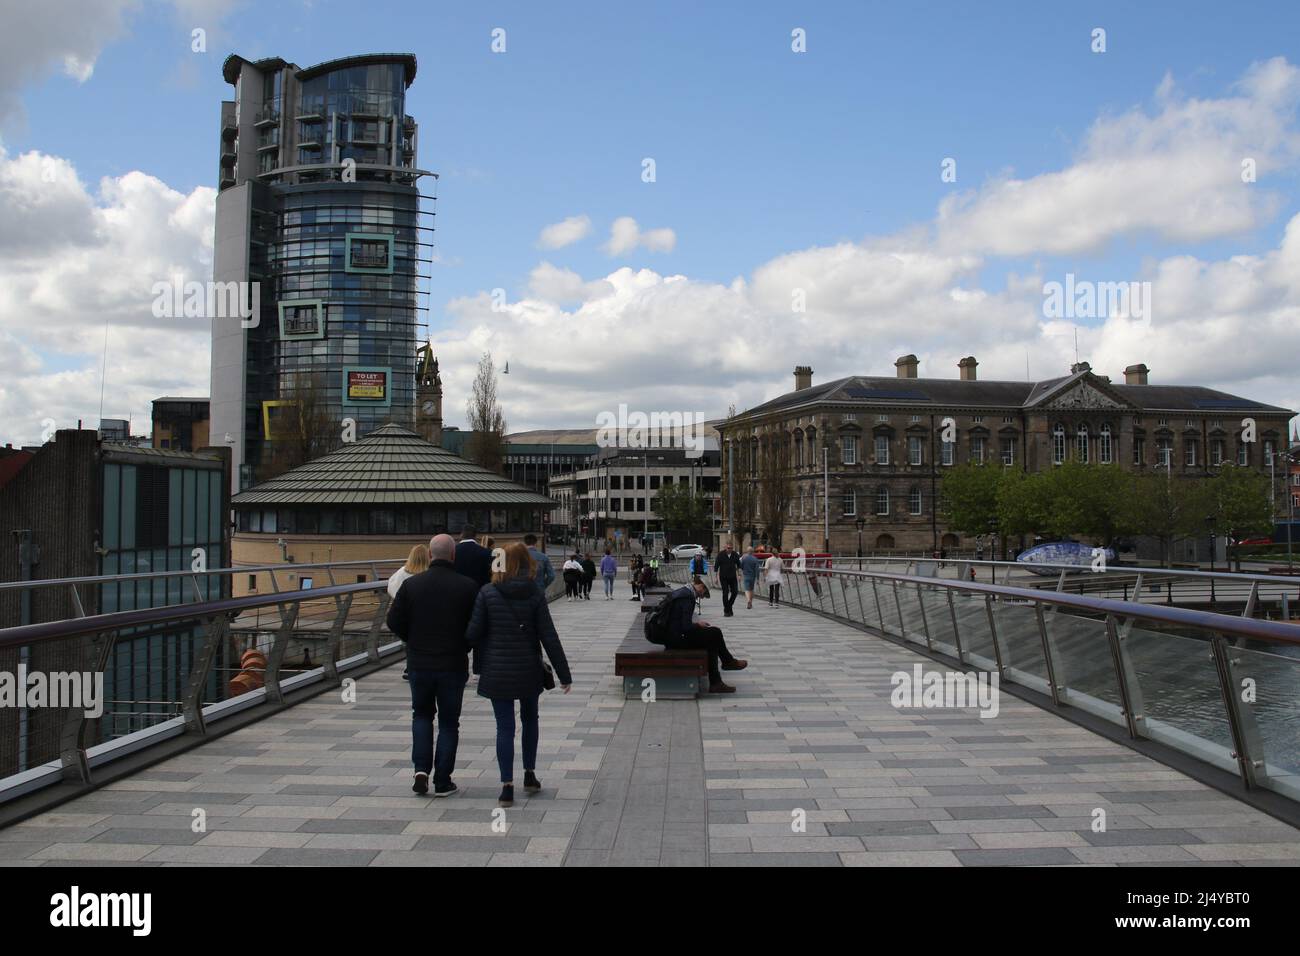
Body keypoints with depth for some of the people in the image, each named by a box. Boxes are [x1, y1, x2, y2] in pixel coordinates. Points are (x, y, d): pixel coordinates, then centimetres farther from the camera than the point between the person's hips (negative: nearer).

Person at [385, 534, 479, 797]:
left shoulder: (411, 584, -5)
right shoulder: (468, 587, -9)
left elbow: (394, 622, -2)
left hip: (419, 663, 2)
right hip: (453, 665, -1)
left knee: (421, 715, 20)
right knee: (448, 721, 10)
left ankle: (421, 770, 6)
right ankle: (442, 781, 12)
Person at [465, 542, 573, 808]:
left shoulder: (487, 594, -7)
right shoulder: (535, 595, -6)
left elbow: (473, 633, -7)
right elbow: (549, 637, -7)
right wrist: (564, 674, -2)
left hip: (497, 672, -1)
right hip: (528, 671, 1)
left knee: (505, 727, 3)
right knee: (530, 719, 22)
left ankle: (507, 787, 0)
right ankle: (530, 775, 28)